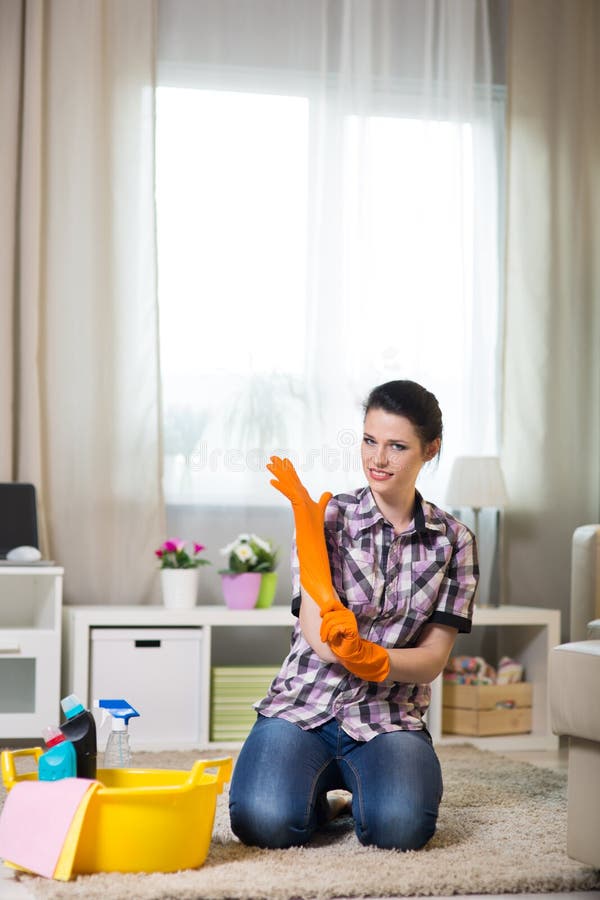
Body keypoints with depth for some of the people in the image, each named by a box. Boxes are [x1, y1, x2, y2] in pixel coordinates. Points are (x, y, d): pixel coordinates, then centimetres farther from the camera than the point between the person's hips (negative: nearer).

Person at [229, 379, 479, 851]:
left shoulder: (454, 541, 4)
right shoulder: (328, 518, -1)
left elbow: (433, 660, 1)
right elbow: (320, 638, -12)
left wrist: (373, 660, -21)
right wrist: (308, 520, -24)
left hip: (389, 719, 1)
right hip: (302, 709, -1)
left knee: (401, 827, -30)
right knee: (264, 822, -29)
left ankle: (361, 791, 8)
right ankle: (320, 795, 8)